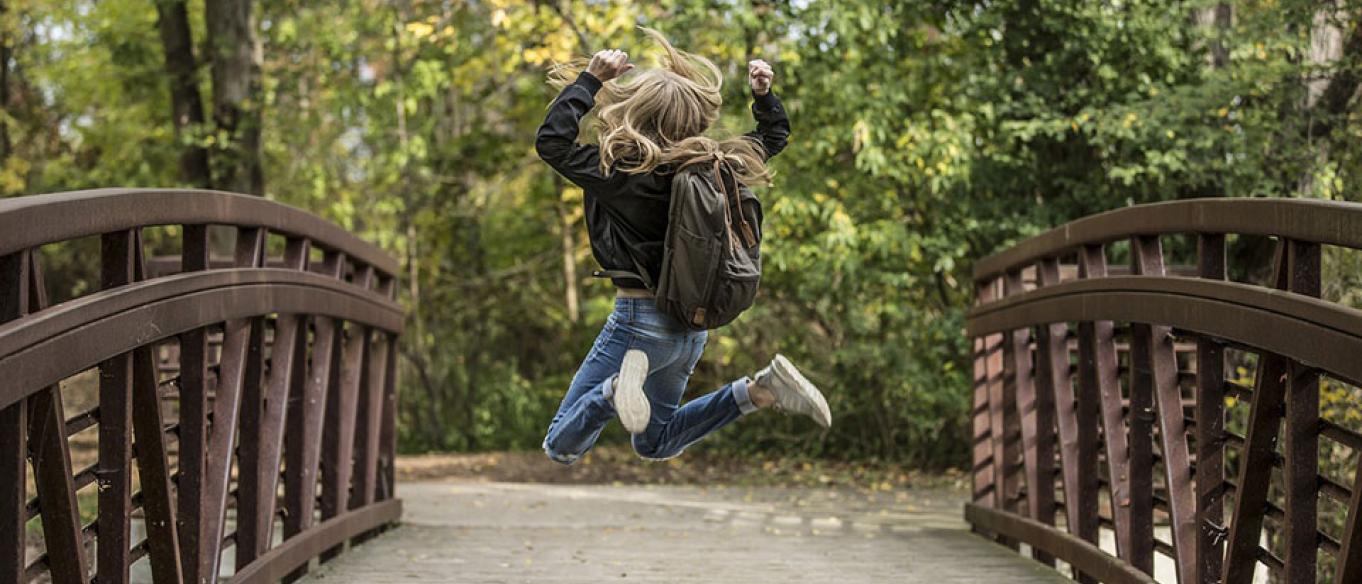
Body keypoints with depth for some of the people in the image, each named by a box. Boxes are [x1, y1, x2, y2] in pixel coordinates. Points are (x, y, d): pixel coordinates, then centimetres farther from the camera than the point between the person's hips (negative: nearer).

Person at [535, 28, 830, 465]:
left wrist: (591, 79, -14)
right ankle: (760, 390, 5)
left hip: (641, 319, -7)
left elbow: (551, 141, -17)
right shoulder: (713, 165, -1)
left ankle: (620, 387, -29)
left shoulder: (625, 173, -20)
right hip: (692, 324, 7)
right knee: (654, 444, 25)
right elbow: (774, 137, 17)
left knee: (560, 448, -1)